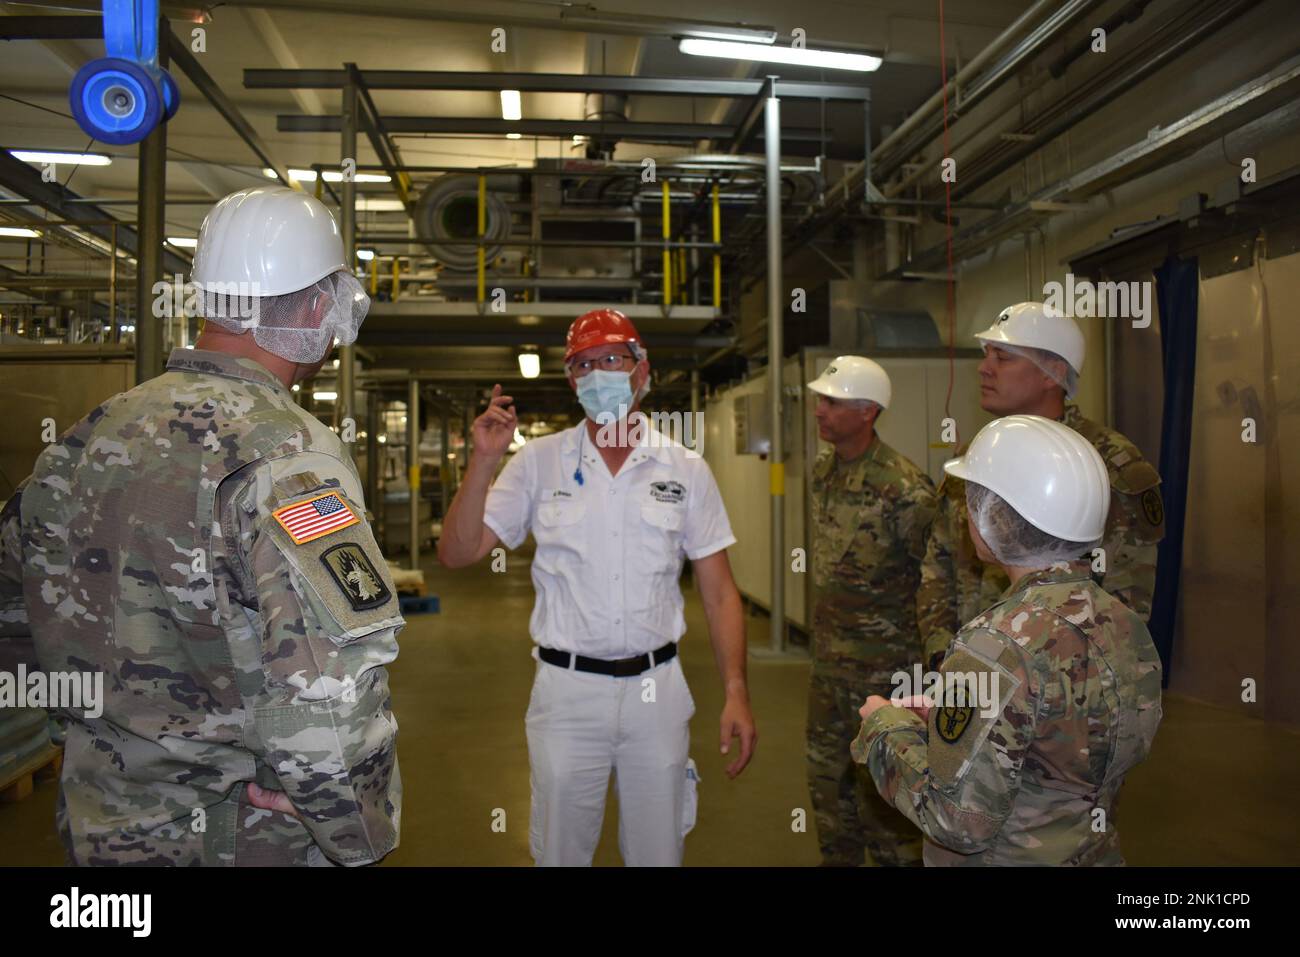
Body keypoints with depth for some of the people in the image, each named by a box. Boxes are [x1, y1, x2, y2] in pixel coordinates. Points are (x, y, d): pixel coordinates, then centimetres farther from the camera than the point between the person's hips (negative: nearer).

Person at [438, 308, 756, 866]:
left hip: (657, 688, 1)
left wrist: (736, 692, -5)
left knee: (658, 853, 14)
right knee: (559, 852, 14)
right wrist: (483, 461, -16)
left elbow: (718, 591, 2)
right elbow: (457, 553, -5)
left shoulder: (685, 469, 0)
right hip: (566, 689, 0)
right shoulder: (538, 460, -2)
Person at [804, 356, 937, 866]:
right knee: (827, 771, 20)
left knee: (879, 780, 4)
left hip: (882, 659, -8)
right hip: (828, 652, 8)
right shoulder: (823, 470, 4)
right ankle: (838, 857, 38)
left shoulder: (905, 487, -20)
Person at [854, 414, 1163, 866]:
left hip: (1010, 858, -7)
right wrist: (944, 713, 3)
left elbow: (960, 821, -26)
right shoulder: (1126, 622, -5)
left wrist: (888, 726, -13)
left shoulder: (998, 647, -29)